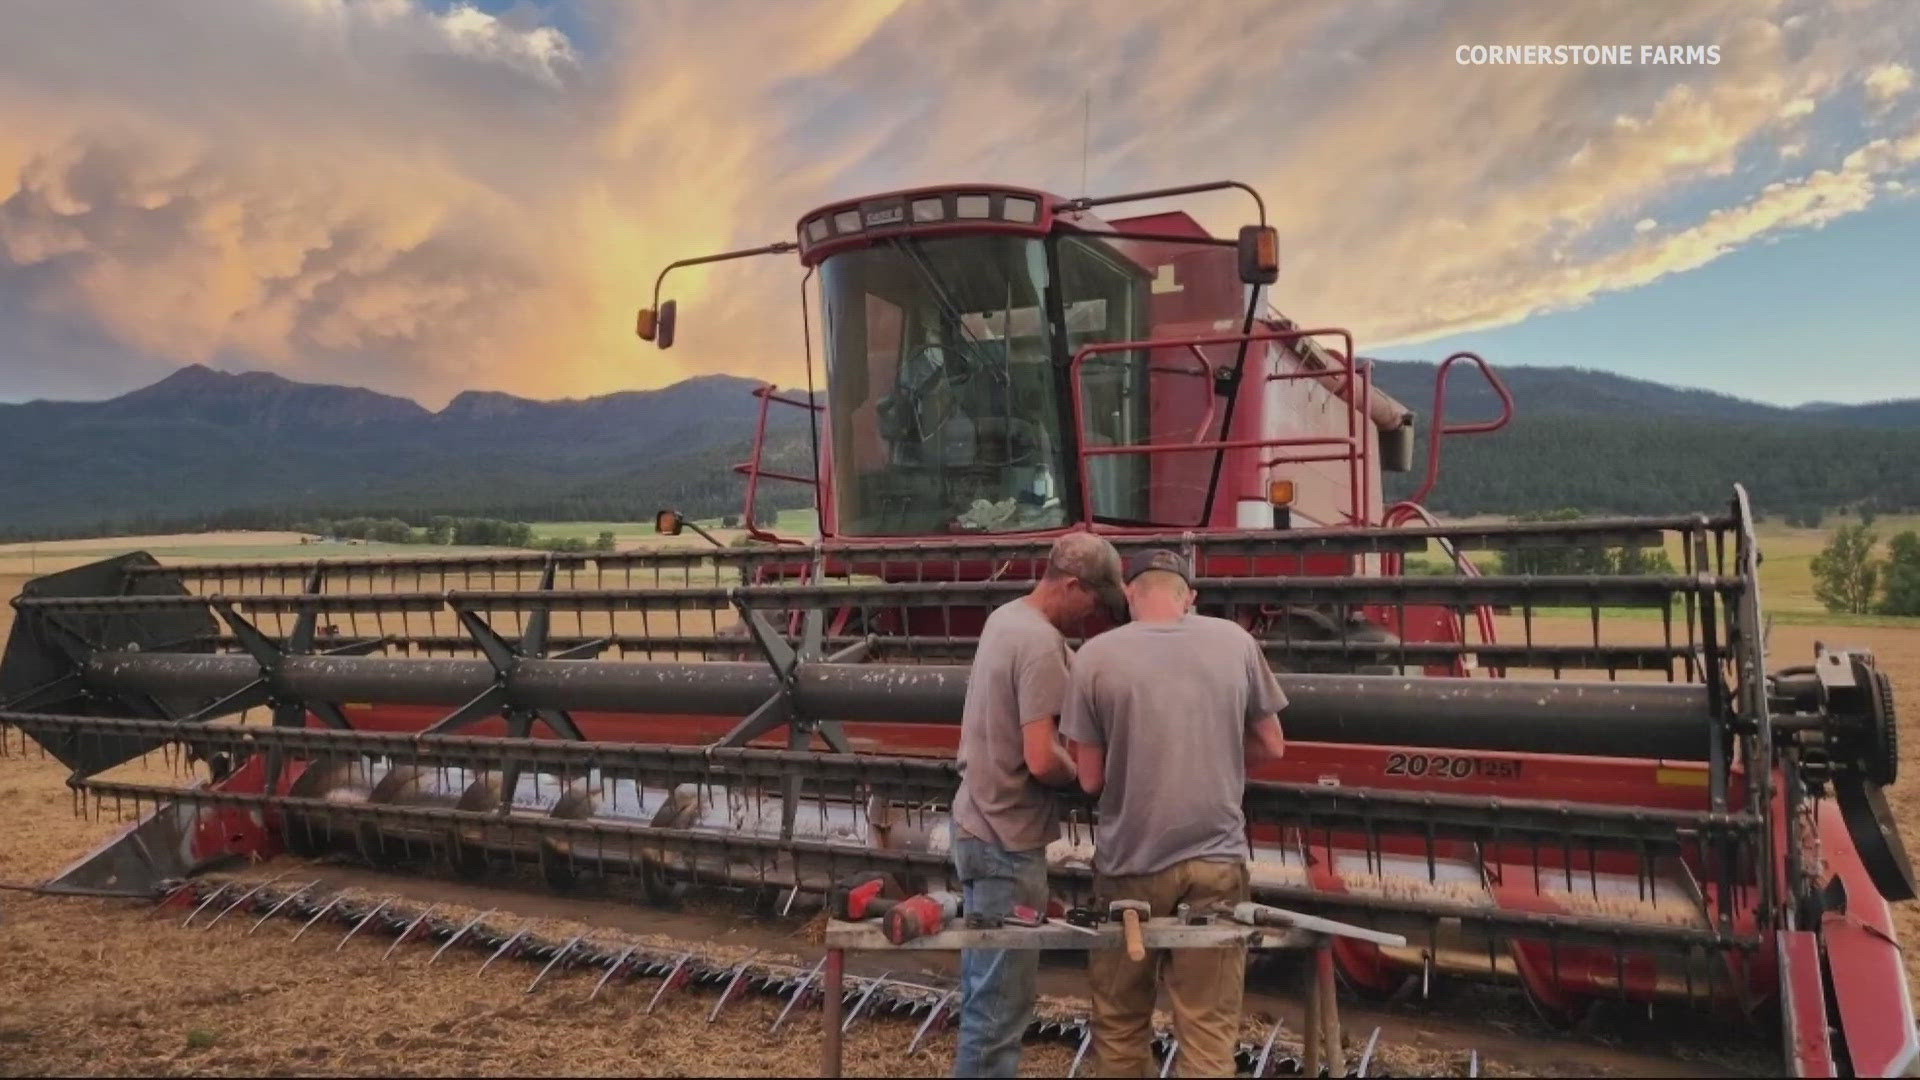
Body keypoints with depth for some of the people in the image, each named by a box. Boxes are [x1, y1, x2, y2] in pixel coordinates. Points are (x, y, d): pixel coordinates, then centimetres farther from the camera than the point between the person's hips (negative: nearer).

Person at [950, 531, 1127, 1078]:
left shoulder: (1004, 617, 7)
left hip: (978, 825, 10)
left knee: (984, 987, 21)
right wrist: (1081, 772, -7)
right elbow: (1041, 761, -27)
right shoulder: (1041, 643, -22)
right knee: (1001, 1000, 1)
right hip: (1008, 840, -10)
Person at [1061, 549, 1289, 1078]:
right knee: (1210, 1034, 8)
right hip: (1217, 860, 1)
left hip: (1131, 864, -1)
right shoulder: (1236, 642, -2)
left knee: (1119, 1027, 16)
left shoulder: (1096, 656, -7)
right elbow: (1271, 747, 8)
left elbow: (1091, 778, -4)